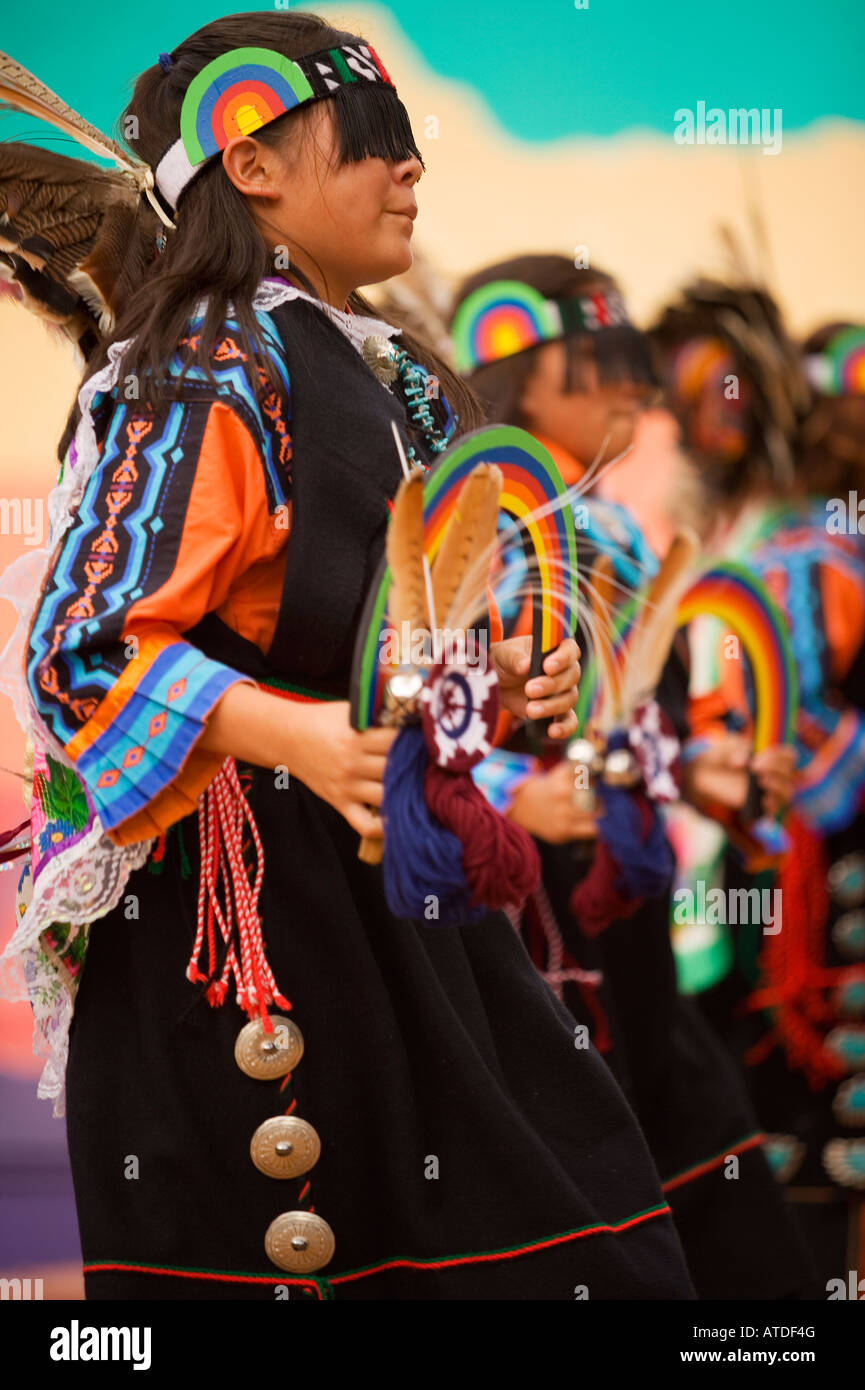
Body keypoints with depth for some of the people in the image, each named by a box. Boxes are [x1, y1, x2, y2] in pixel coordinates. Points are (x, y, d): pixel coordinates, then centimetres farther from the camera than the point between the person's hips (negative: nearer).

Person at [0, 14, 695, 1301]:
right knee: (260, 1254, -4)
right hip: (251, 904, -8)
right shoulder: (201, 375, -11)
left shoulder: (400, 384, 16)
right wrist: (295, 736, -34)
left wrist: (513, 676, 5)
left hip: (404, 891, 8)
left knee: (552, 1236, 3)